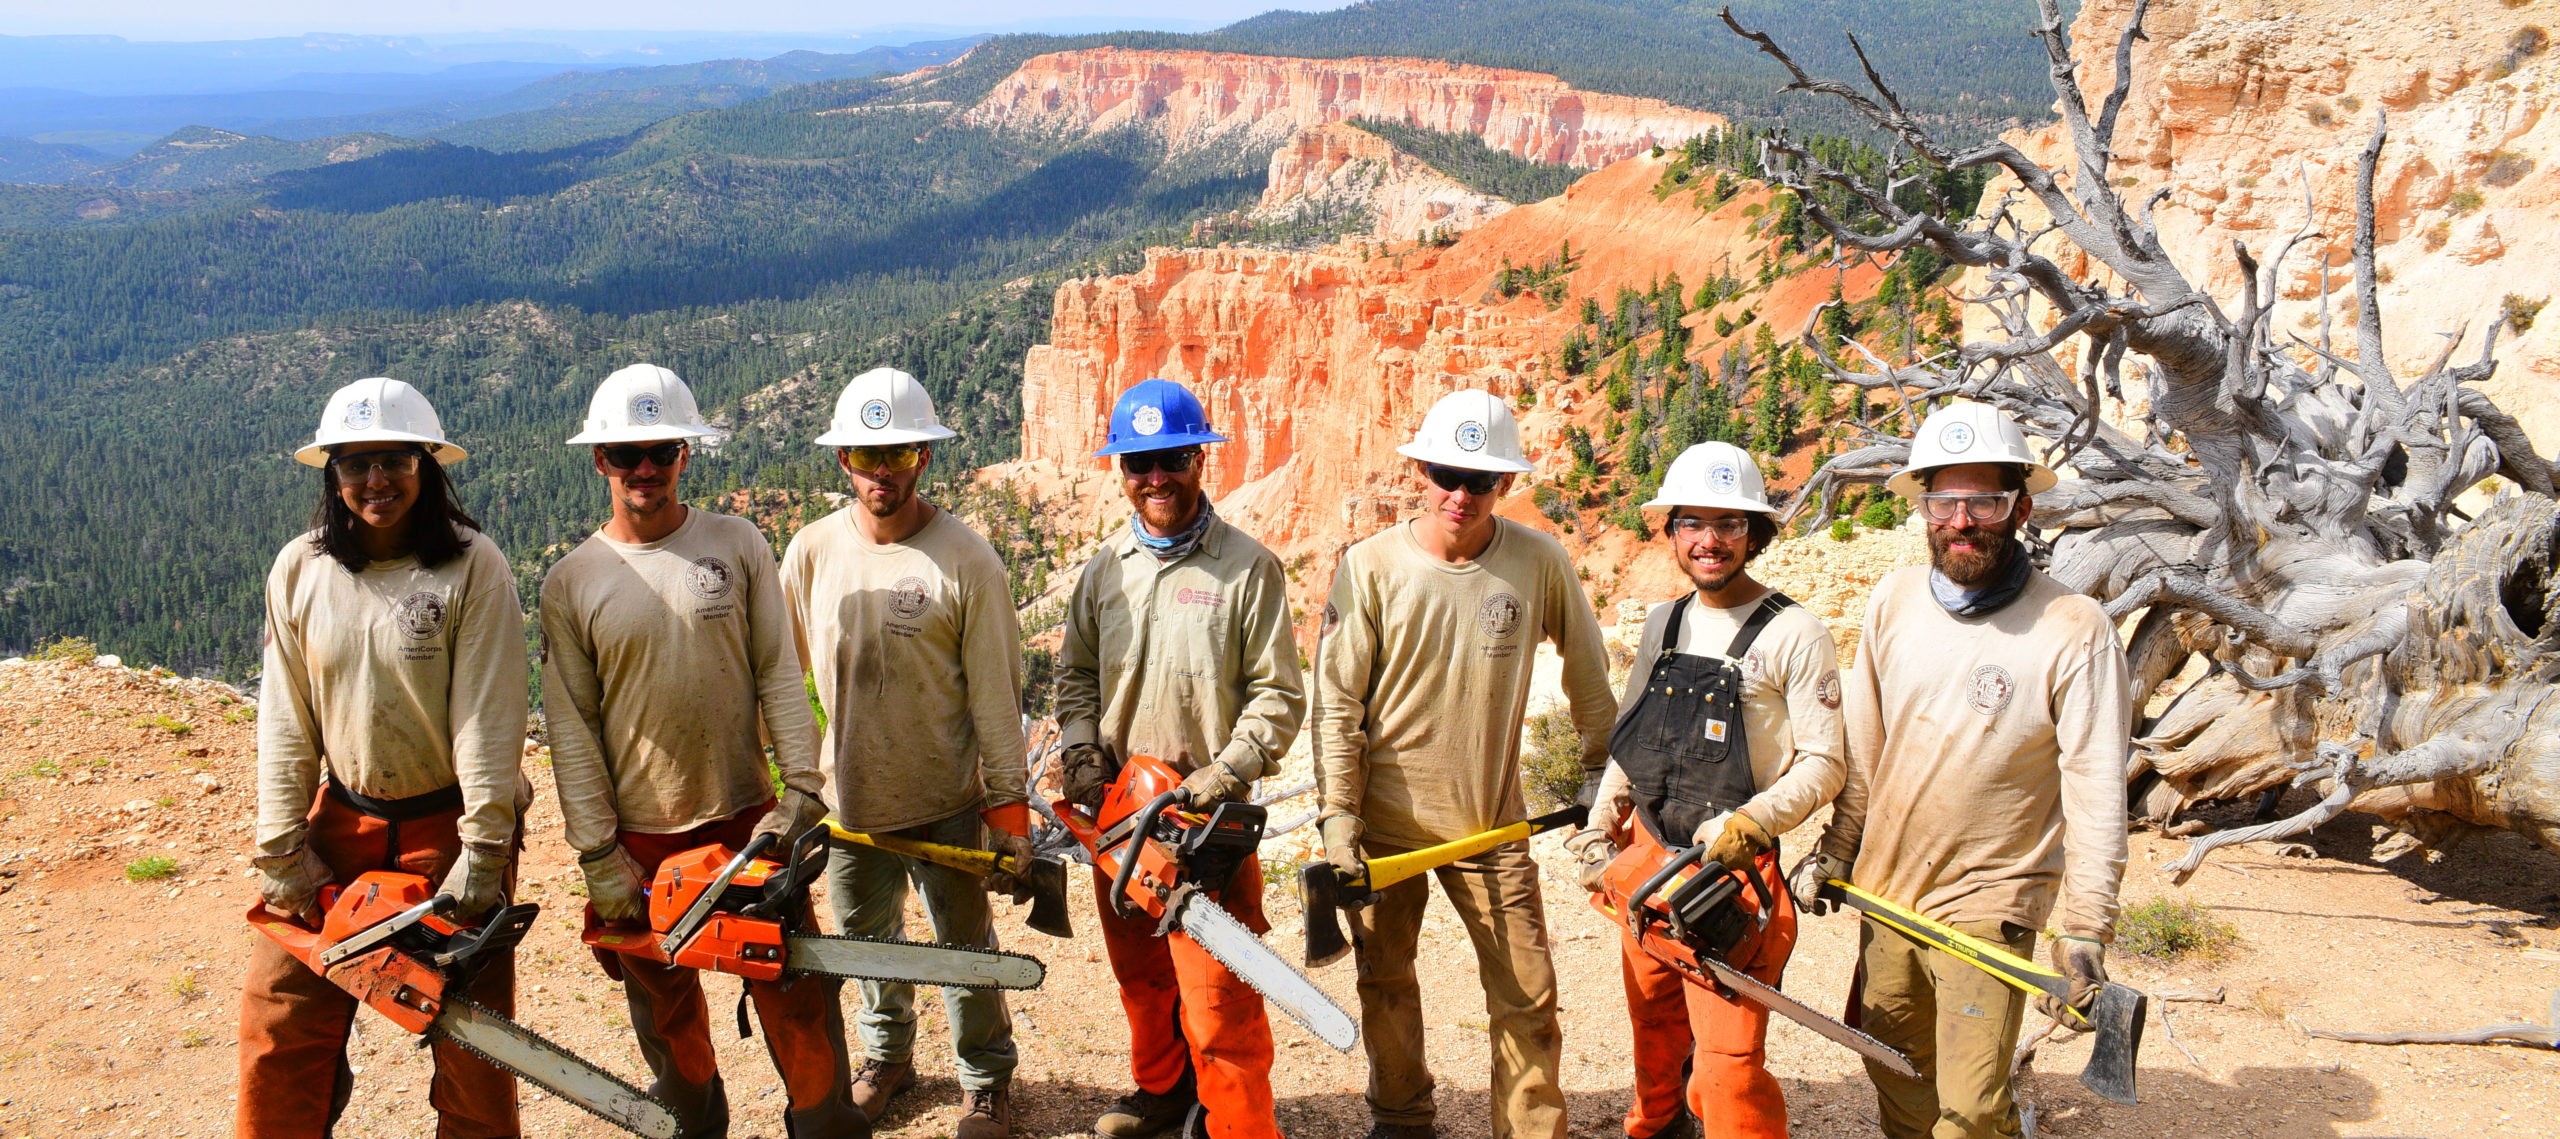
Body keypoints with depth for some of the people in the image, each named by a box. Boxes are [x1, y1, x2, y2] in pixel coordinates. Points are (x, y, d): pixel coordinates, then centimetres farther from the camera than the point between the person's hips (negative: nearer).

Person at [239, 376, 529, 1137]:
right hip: (340, 822, 4)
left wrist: (484, 853, -17)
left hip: (449, 827, -3)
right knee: (279, 1021, 6)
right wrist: (281, 853, -2)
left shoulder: (473, 567, -14)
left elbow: (487, 719, -16)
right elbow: (286, 724, 0)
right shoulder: (300, 570, -1)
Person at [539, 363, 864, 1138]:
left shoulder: (738, 546, -1)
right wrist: (597, 855, -7)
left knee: (796, 987, 5)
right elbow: (571, 727, -3)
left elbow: (779, 675, -2)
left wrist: (803, 789, -10)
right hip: (639, 838, 1)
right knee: (665, 1007, 16)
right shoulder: (570, 583, -2)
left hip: (746, 814, 0)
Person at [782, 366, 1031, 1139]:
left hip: (946, 803, -3)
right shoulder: (813, 552, -5)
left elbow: (996, 697, -12)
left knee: (965, 945, 11)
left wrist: (1011, 813, -11)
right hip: (849, 801, 4)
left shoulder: (965, 560, -15)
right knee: (867, 942, 21)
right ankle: (887, 1055, 45)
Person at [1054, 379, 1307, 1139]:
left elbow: (1278, 698, -9)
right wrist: (1081, 751, -2)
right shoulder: (1105, 568, 6)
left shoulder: (1248, 569, -9)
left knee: (1218, 995, -6)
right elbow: (1076, 674, 14)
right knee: (1140, 974, 21)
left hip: (1209, 815, -5)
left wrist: (1219, 777, -18)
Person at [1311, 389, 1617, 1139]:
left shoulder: (1539, 562, -8)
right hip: (1386, 821, 0)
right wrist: (1338, 815, -11)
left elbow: (1587, 674, 8)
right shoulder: (1371, 566, -11)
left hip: (1493, 821, 0)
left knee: (1528, 997, 1)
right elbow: (1337, 701, -7)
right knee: (1385, 985, 15)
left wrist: (1602, 768, 15)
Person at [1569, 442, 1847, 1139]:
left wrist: (1749, 822, -24)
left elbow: (1824, 764, -11)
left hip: (1733, 871, -6)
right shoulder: (1665, 624, 10)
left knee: (1729, 1064, -12)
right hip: (1647, 853, 6)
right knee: (1654, 1023, 22)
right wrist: (1600, 826, 12)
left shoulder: (1793, 636, -10)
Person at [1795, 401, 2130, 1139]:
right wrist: (1835, 851, 12)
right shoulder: (1894, 600, -2)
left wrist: (2086, 933, -16)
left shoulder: (2074, 632, -16)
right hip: (1884, 886, 5)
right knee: (1894, 1075, 17)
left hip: (1987, 905, -5)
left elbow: (2097, 792, -14)